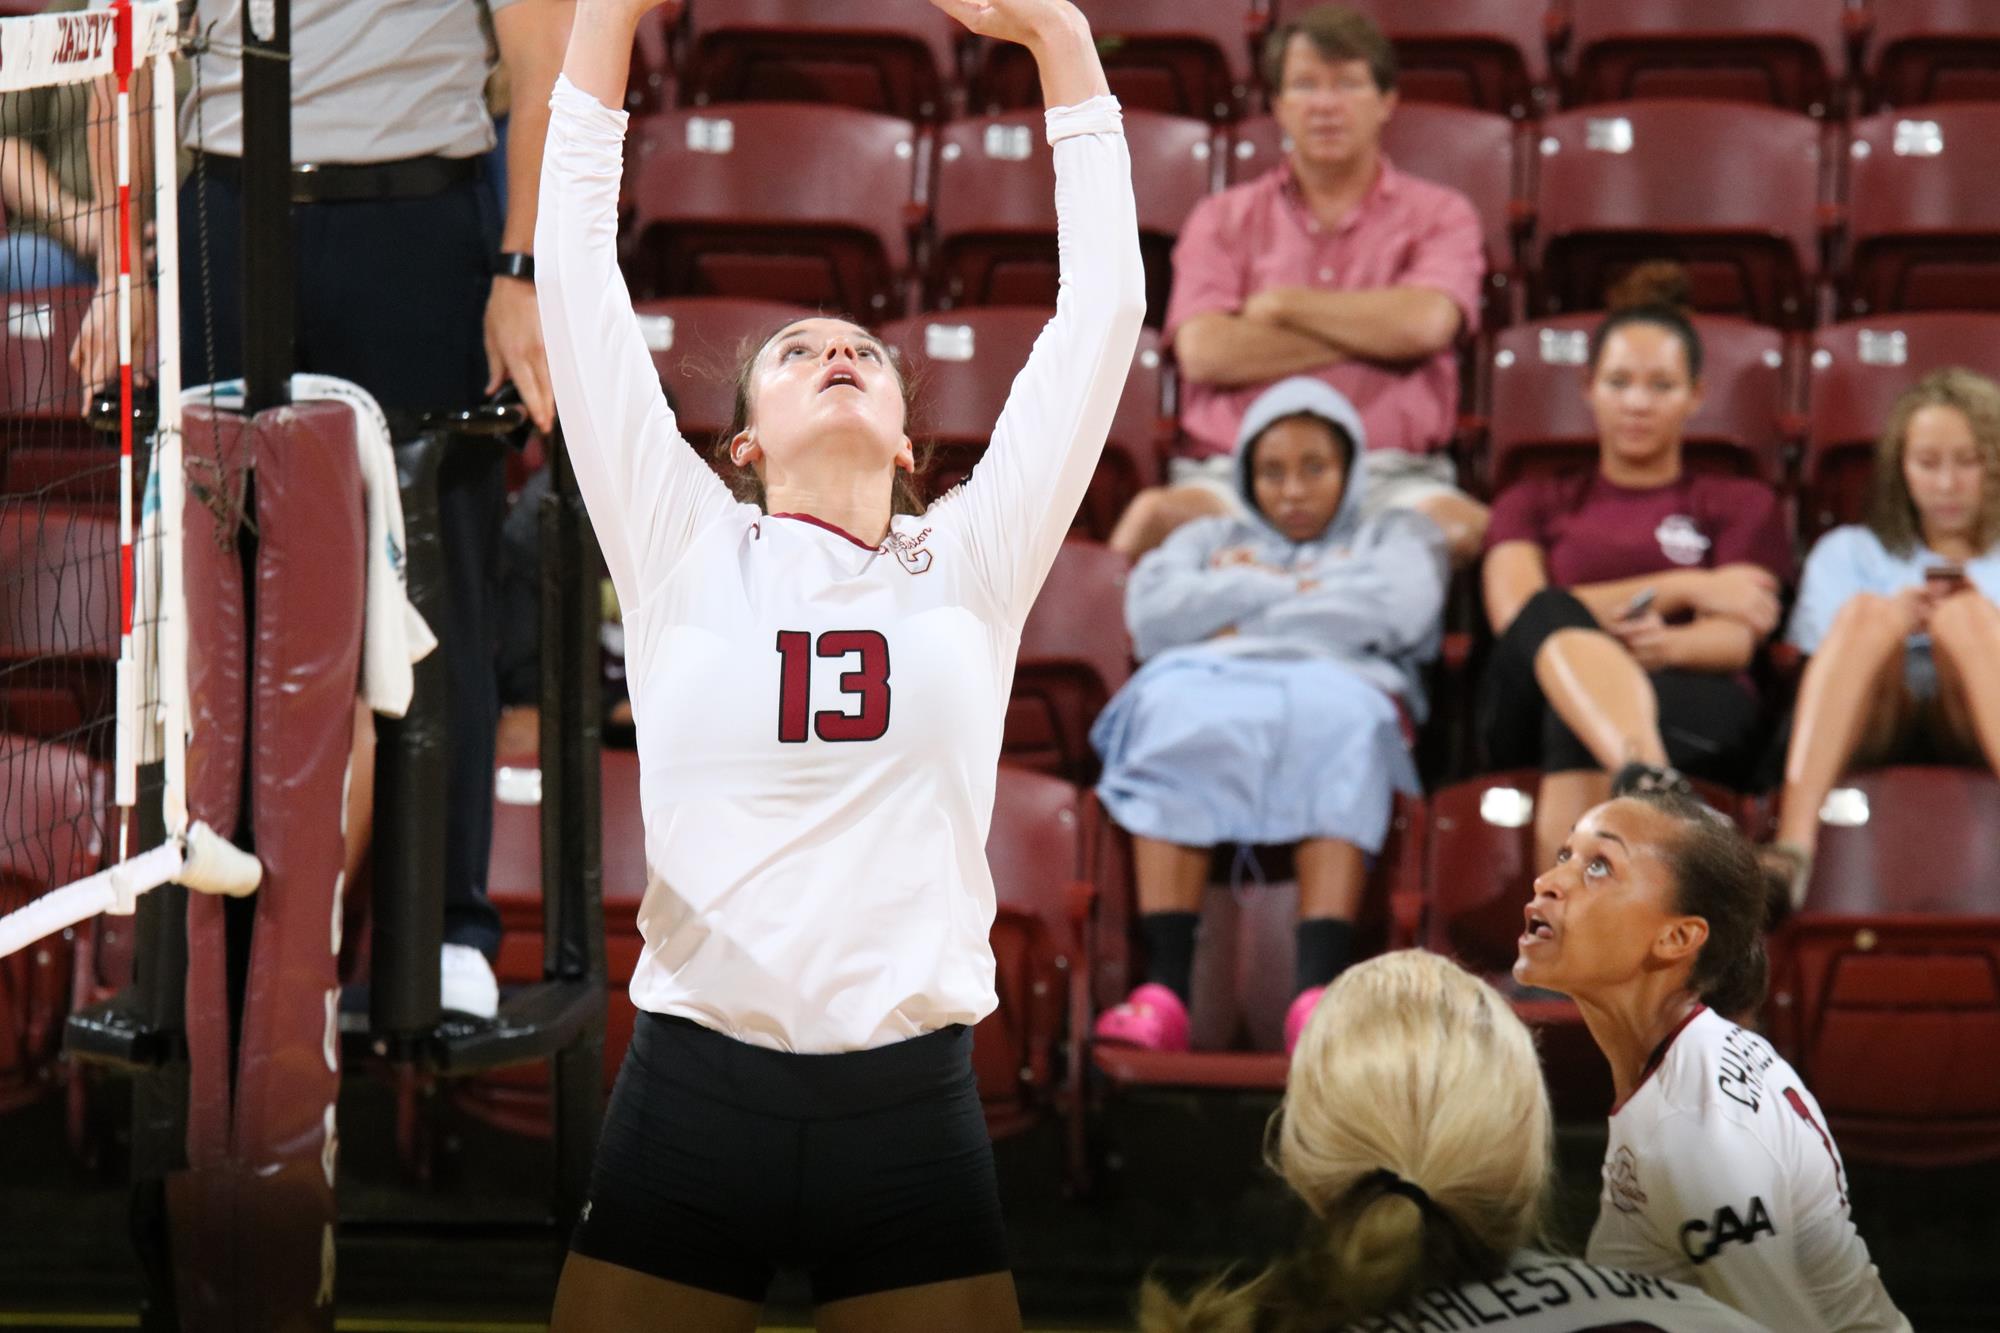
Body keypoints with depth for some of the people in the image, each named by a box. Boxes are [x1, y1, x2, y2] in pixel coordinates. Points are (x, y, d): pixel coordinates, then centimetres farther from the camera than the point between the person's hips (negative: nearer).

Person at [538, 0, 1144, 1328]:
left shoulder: (969, 565, 11)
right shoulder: (684, 554, 9)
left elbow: (1104, 307, 10)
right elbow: (577, 274, 7)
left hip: (911, 1104, 1)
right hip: (696, 1092, -1)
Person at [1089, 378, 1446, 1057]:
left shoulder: (1395, 535, 32)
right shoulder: (1212, 538, 37)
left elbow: (1400, 612, 7)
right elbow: (1152, 614, 14)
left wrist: (1241, 613, 9)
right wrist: (1292, 589, 10)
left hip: (1336, 684, -1)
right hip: (1206, 683, 1)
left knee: (1334, 716, -40)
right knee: (1174, 708, -37)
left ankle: (1316, 989, -53)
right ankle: (1164, 989, -49)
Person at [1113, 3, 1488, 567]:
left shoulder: (1438, 215, 16)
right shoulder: (1224, 219, 18)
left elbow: (1426, 324, -5)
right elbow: (1203, 352, 0)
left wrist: (1283, 303, 4)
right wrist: (1371, 332, 0)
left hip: (1389, 477, 0)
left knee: (1462, 527, -37)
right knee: (1157, 516, -36)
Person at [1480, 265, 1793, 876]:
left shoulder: (1742, 504, 27)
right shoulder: (1535, 501, 30)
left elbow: (1734, 640, 7)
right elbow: (1515, 612, 6)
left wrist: (1667, 645, -19)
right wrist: (1682, 588, 0)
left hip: (1696, 714, -1)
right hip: (1533, 709, 1)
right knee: (1551, 617, -37)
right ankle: (1650, 784, -67)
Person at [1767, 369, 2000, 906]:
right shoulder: (1847, 552, 31)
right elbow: (1819, 662, 14)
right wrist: (1891, 623, -6)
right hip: (1873, 726, 1)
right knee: (1865, 611, -31)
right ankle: (1792, 845, -51)